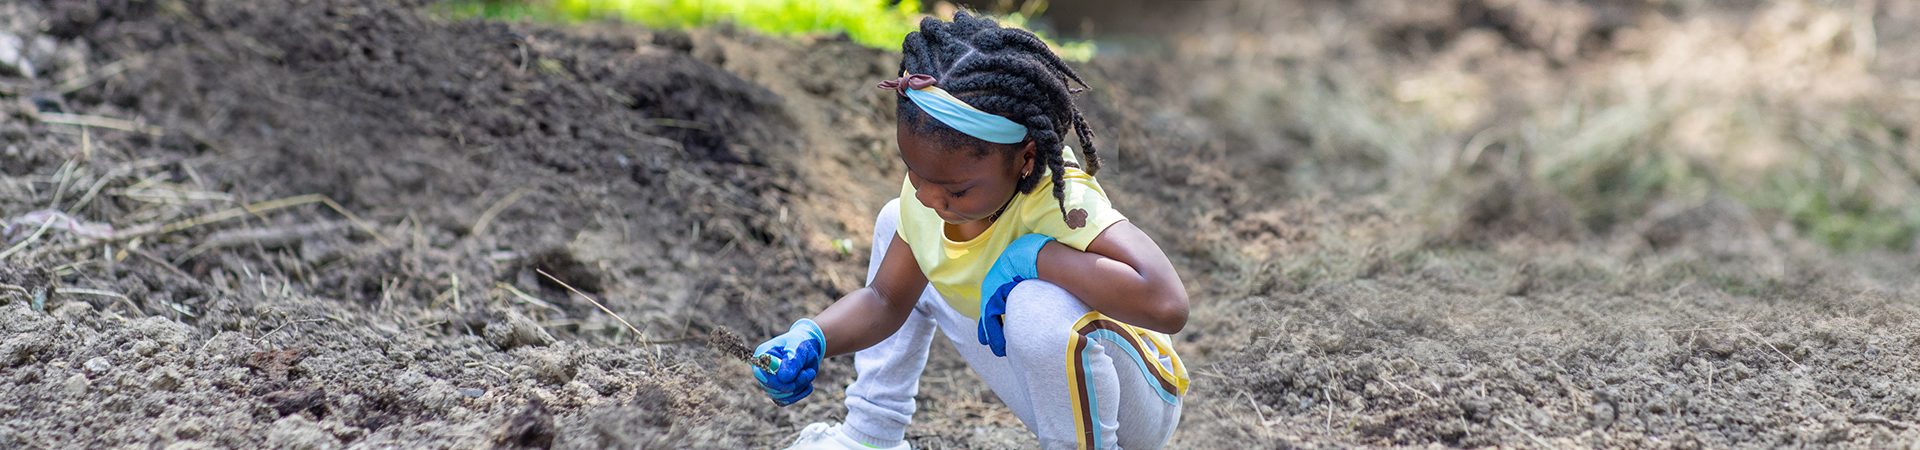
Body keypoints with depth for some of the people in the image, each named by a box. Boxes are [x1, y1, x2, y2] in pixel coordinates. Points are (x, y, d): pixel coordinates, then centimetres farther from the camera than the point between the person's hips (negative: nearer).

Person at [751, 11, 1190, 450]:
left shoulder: (1061, 200, -36)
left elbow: (1166, 305, -51)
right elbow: (886, 300, 0)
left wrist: (1032, 255, -42)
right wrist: (811, 338, -21)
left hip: (1136, 403, -7)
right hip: (1041, 379, 7)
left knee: (1041, 307, -40)